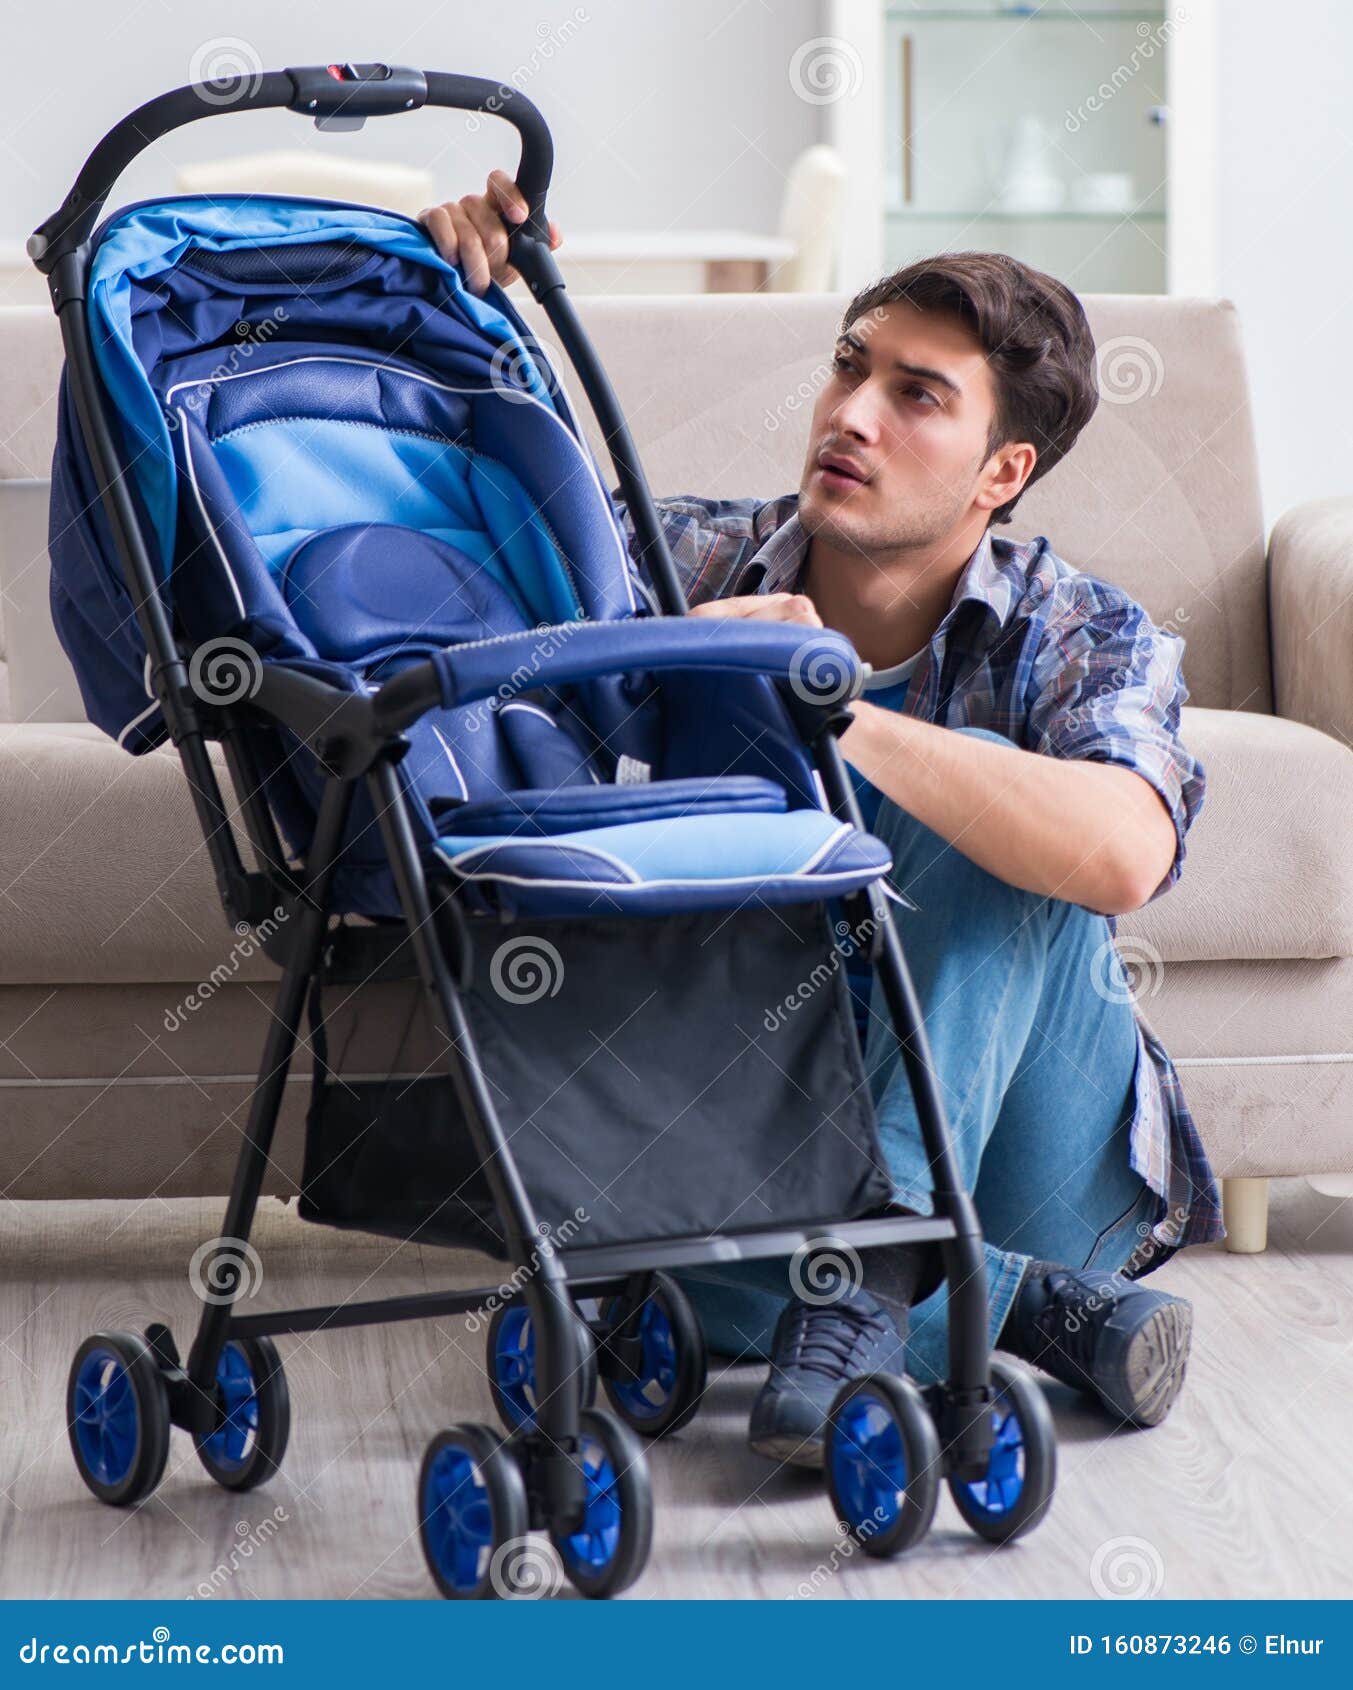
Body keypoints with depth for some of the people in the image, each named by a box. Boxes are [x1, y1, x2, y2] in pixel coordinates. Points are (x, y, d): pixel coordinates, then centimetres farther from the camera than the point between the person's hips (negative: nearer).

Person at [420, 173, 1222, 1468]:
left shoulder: (1081, 638, -12)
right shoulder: (697, 565, -1)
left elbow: (1122, 856, -35)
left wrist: (840, 715, -40)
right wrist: (451, 298, -12)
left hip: (1037, 1159, -3)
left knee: (984, 806, -28)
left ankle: (873, 1268, -32)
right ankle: (1031, 1308, -19)